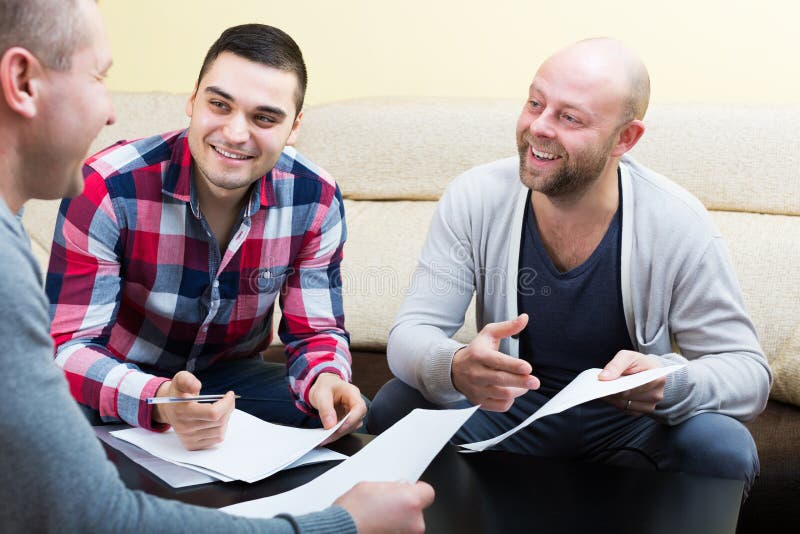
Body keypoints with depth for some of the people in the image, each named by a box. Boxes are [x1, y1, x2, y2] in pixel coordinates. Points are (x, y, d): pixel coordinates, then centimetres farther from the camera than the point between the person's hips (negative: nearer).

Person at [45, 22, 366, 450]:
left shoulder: (316, 200, -12)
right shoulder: (107, 190, -24)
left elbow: (315, 330, -2)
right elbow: (71, 345, -25)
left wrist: (325, 379, -29)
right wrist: (158, 400, -47)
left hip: (231, 376, 4)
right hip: (119, 383, -4)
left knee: (351, 418, -19)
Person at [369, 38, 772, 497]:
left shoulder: (678, 225, -17)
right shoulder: (474, 200, -13)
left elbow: (749, 371, -14)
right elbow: (410, 334, -14)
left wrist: (671, 385, -39)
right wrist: (456, 368, -40)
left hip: (631, 425, 0)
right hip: (506, 411, 1)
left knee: (725, 448, -29)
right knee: (396, 405, -25)